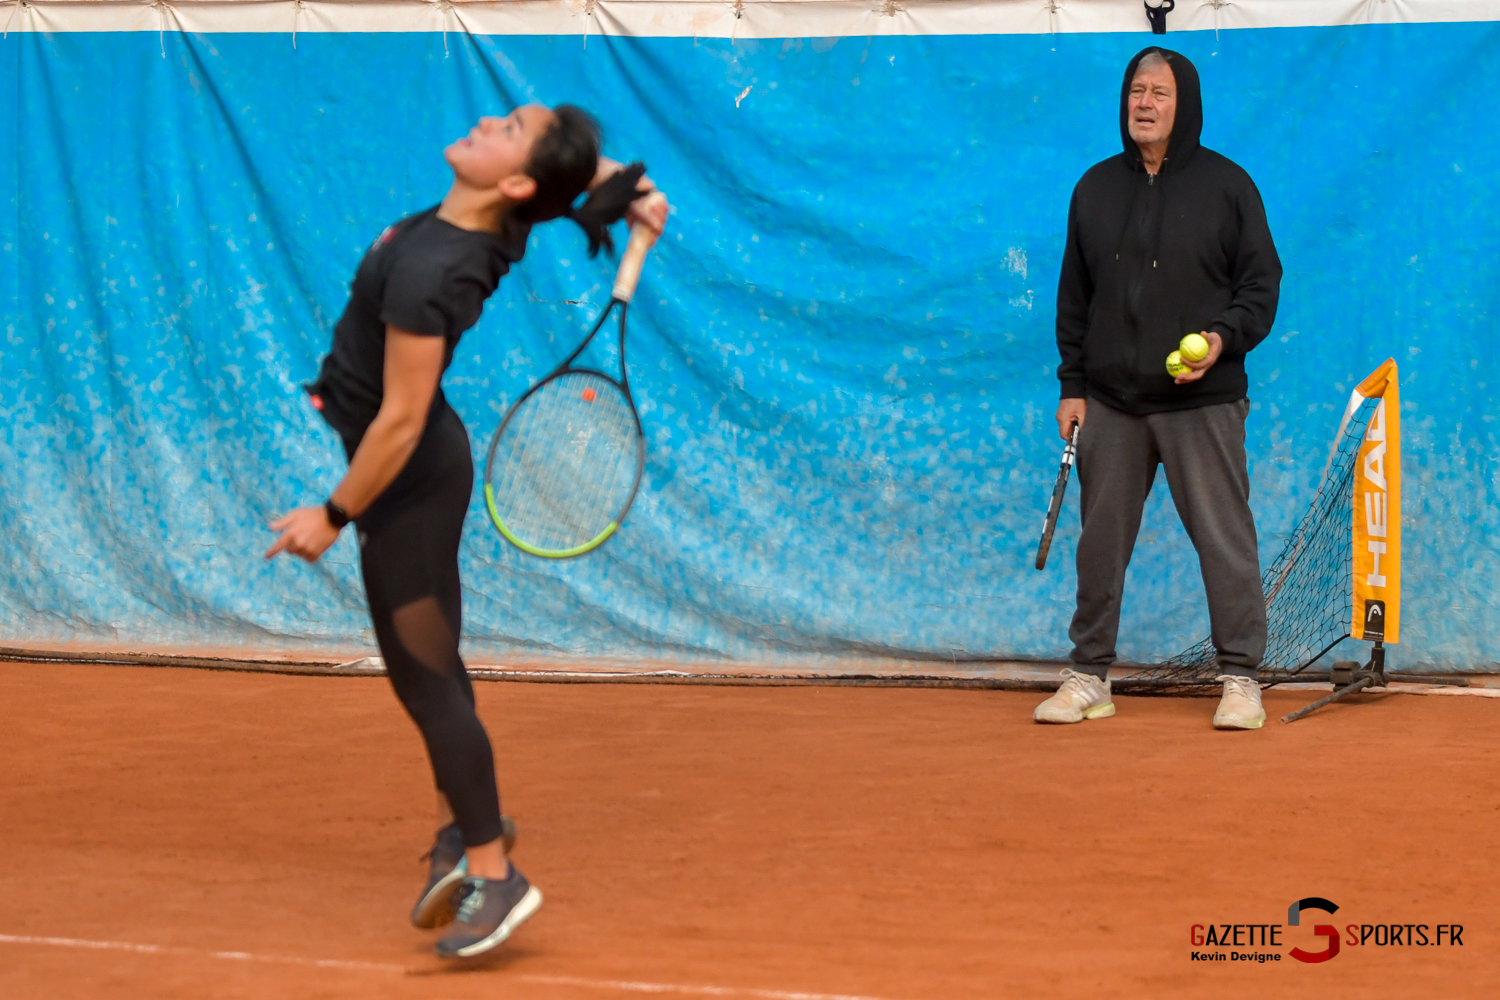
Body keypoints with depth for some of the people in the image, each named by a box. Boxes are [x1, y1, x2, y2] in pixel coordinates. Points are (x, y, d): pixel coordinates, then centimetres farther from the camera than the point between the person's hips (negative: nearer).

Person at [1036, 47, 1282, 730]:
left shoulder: (1226, 185, 1)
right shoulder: (1095, 188, 11)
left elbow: (1262, 279, 2)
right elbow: (1073, 295, 14)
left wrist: (1225, 338, -15)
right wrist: (1072, 384, 9)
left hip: (1202, 399, -3)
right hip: (1110, 401, 3)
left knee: (1224, 538, -4)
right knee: (1101, 540, 6)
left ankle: (1240, 678, 3)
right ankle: (1089, 676, 15)